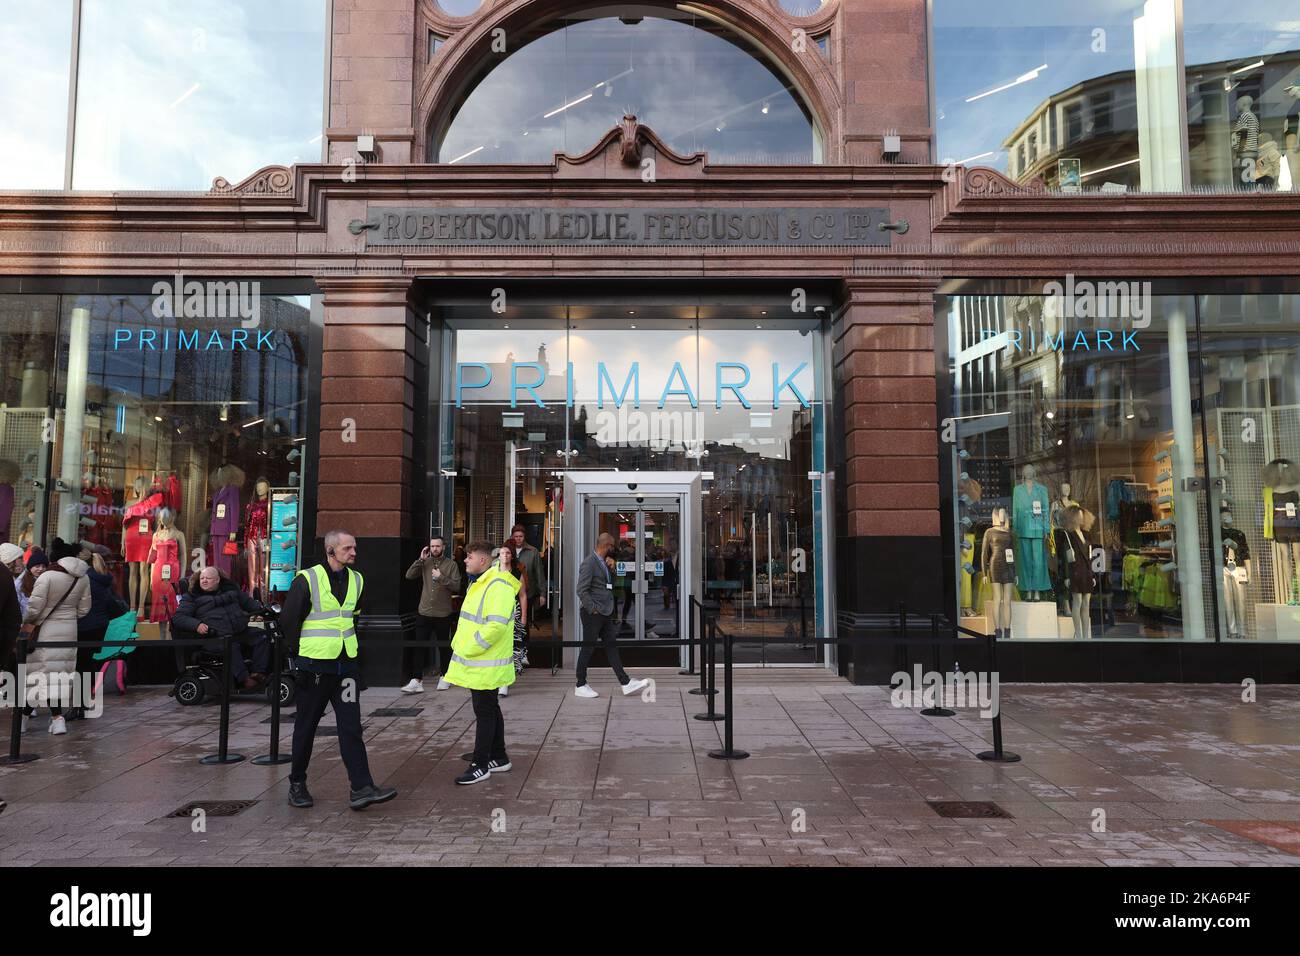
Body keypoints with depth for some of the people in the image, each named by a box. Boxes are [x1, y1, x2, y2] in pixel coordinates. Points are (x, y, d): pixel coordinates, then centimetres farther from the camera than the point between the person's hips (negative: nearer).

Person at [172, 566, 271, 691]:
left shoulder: (231, 588, 20)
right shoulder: (192, 596, 10)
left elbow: (248, 603, 31)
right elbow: (178, 617, 3)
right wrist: (196, 624, -16)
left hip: (241, 632, 5)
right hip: (215, 637, -5)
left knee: (262, 637, -14)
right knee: (231, 646, -36)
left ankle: (259, 673, -20)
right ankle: (244, 679, -35)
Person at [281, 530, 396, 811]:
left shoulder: (356, 580, 8)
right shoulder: (307, 579, -10)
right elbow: (288, 619, -4)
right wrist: (300, 654, -1)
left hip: (346, 664, 4)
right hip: (314, 665, -4)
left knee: (351, 726, -1)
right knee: (306, 726, 9)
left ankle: (361, 788, -3)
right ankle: (297, 785, 26)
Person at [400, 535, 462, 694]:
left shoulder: (451, 564, -2)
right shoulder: (425, 563, 5)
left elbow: (457, 586, -9)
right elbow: (409, 576, -6)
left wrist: (441, 577, -19)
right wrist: (420, 559, -12)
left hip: (443, 614, -2)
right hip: (424, 612, 2)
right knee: (419, 646, -2)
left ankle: (444, 677, 26)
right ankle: (417, 681, 1)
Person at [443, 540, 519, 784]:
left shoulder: (498, 586, -20)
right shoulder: (479, 584, 15)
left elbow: (496, 626, -29)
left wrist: (469, 649, -21)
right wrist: (458, 644, 12)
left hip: (486, 667, -10)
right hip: (477, 665, 10)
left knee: (485, 713, 0)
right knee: (490, 711, 17)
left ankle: (480, 765, 9)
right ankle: (499, 758, 29)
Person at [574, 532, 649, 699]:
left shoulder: (603, 563, 14)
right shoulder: (589, 563, -15)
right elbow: (582, 590, -20)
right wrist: (593, 609, -18)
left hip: (605, 613, 9)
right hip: (593, 614, -9)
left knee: (611, 645, 8)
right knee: (588, 648, 1)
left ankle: (626, 683, 10)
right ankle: (581, 686, 12)